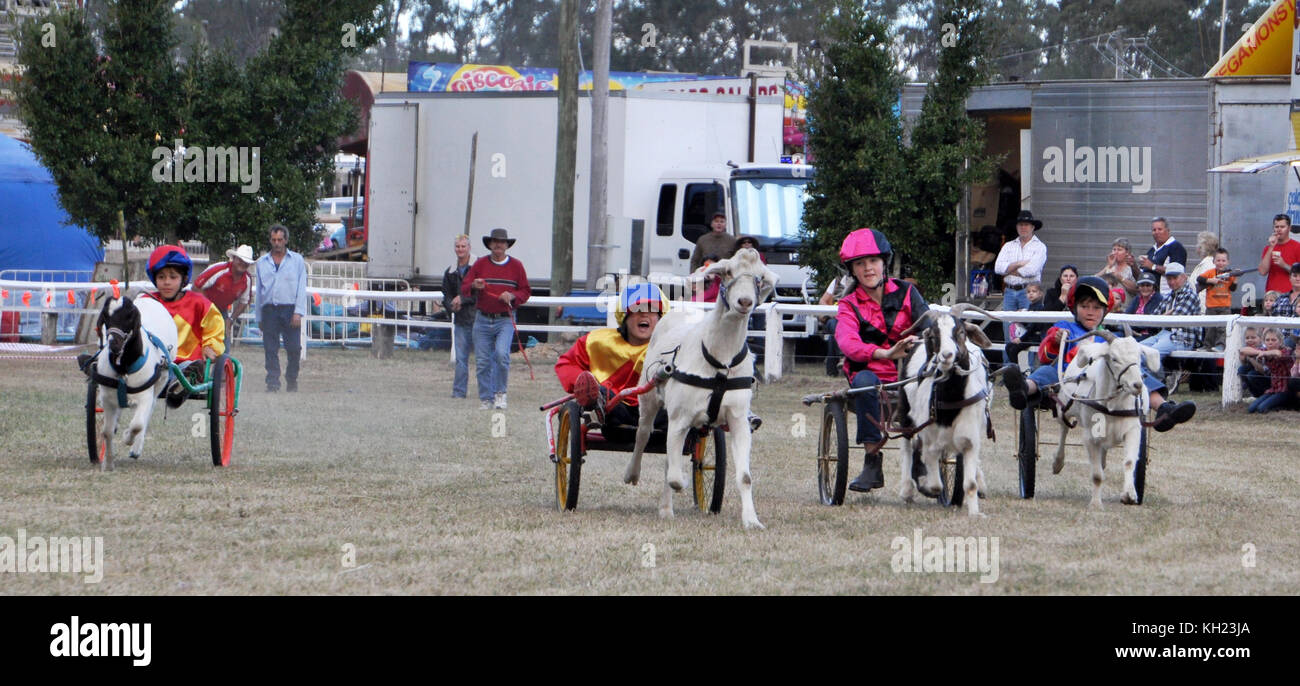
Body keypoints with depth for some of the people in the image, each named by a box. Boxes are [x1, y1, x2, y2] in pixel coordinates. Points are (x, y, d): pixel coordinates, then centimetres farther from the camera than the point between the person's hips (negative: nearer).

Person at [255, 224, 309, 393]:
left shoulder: (297, 260, 10)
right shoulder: (262, 262, 17)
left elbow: (302, 288, 4)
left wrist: (298, 312, -7)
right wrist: (259, 318, 15)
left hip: (289, 309, -2)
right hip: (269, 309, 2)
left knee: (293, 348, -5)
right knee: (270, 349, -5)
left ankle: (291, 382, 10)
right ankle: (272, 383, -4)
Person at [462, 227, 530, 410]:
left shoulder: (516, 266, 6)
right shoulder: (480, 264, 6)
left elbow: (525, 292, 9)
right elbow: (464, 289, 6)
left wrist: (512, 296, -11)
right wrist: (474, 286, -17)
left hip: (505, 320, -2)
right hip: (483, 320, 2)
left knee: (501, 353, -22)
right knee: (482, 361, 0)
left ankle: (500, 392, -6)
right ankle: (485, 399, 13)